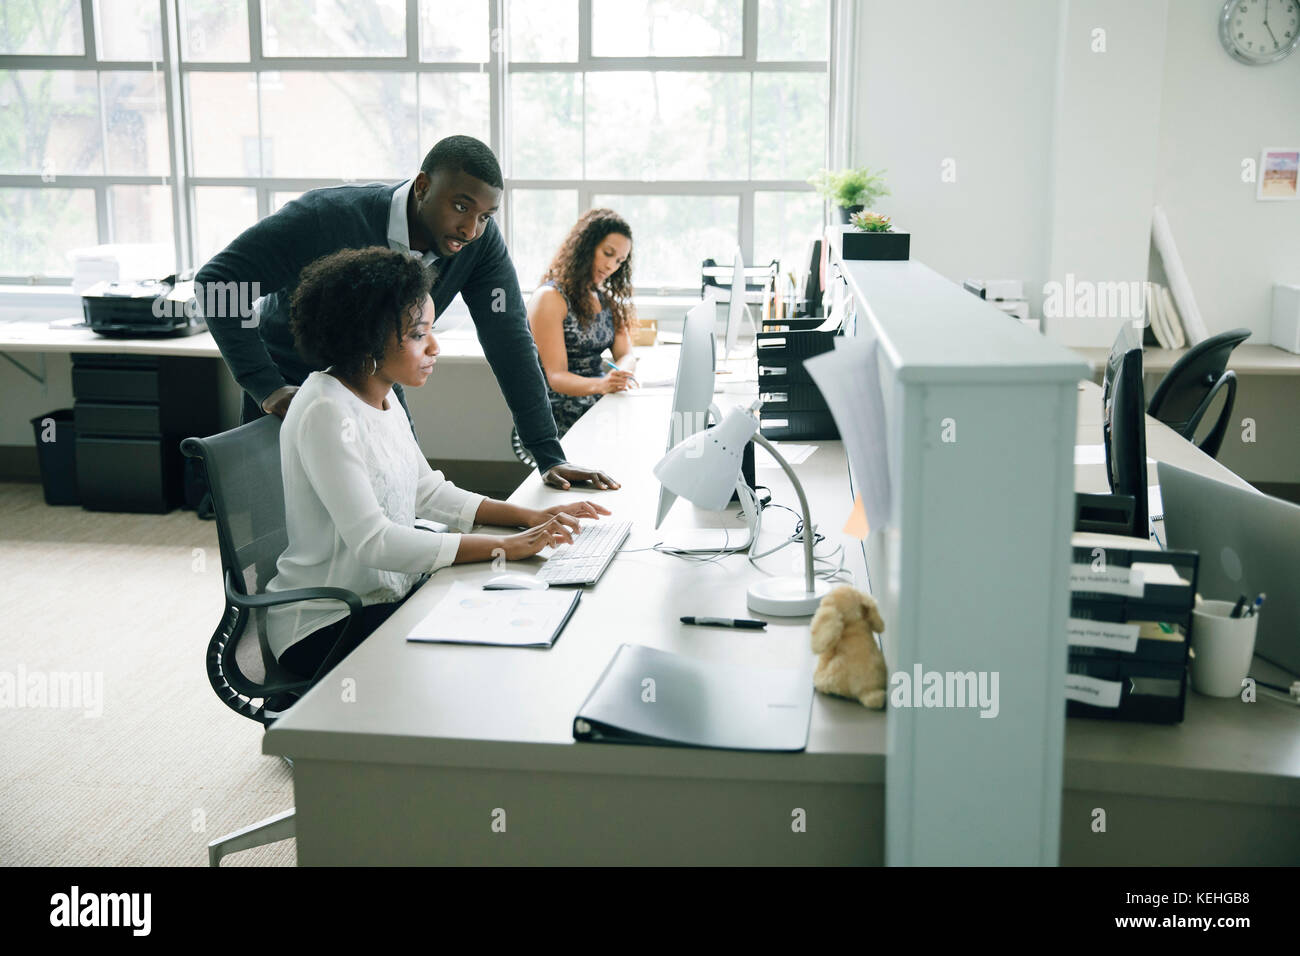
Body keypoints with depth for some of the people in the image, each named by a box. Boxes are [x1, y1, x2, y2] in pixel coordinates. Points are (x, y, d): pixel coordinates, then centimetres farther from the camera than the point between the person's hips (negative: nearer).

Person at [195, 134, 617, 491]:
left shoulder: (480, 243, -16)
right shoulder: (330, 217, -28)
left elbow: (510, 341, -15)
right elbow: (216, 280, -24)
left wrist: (550, 457, -20)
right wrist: (267, 388, -32)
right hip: (293, 393, -4)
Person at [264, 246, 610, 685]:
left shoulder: (383, 396, 7)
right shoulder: (326, 413, -22)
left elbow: (427, 491, 14)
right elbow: (372, 541, -27)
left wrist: (530, 517, 1)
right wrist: (508, 546, -27)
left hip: (389, 595, 8)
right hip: (325, 628, -8)